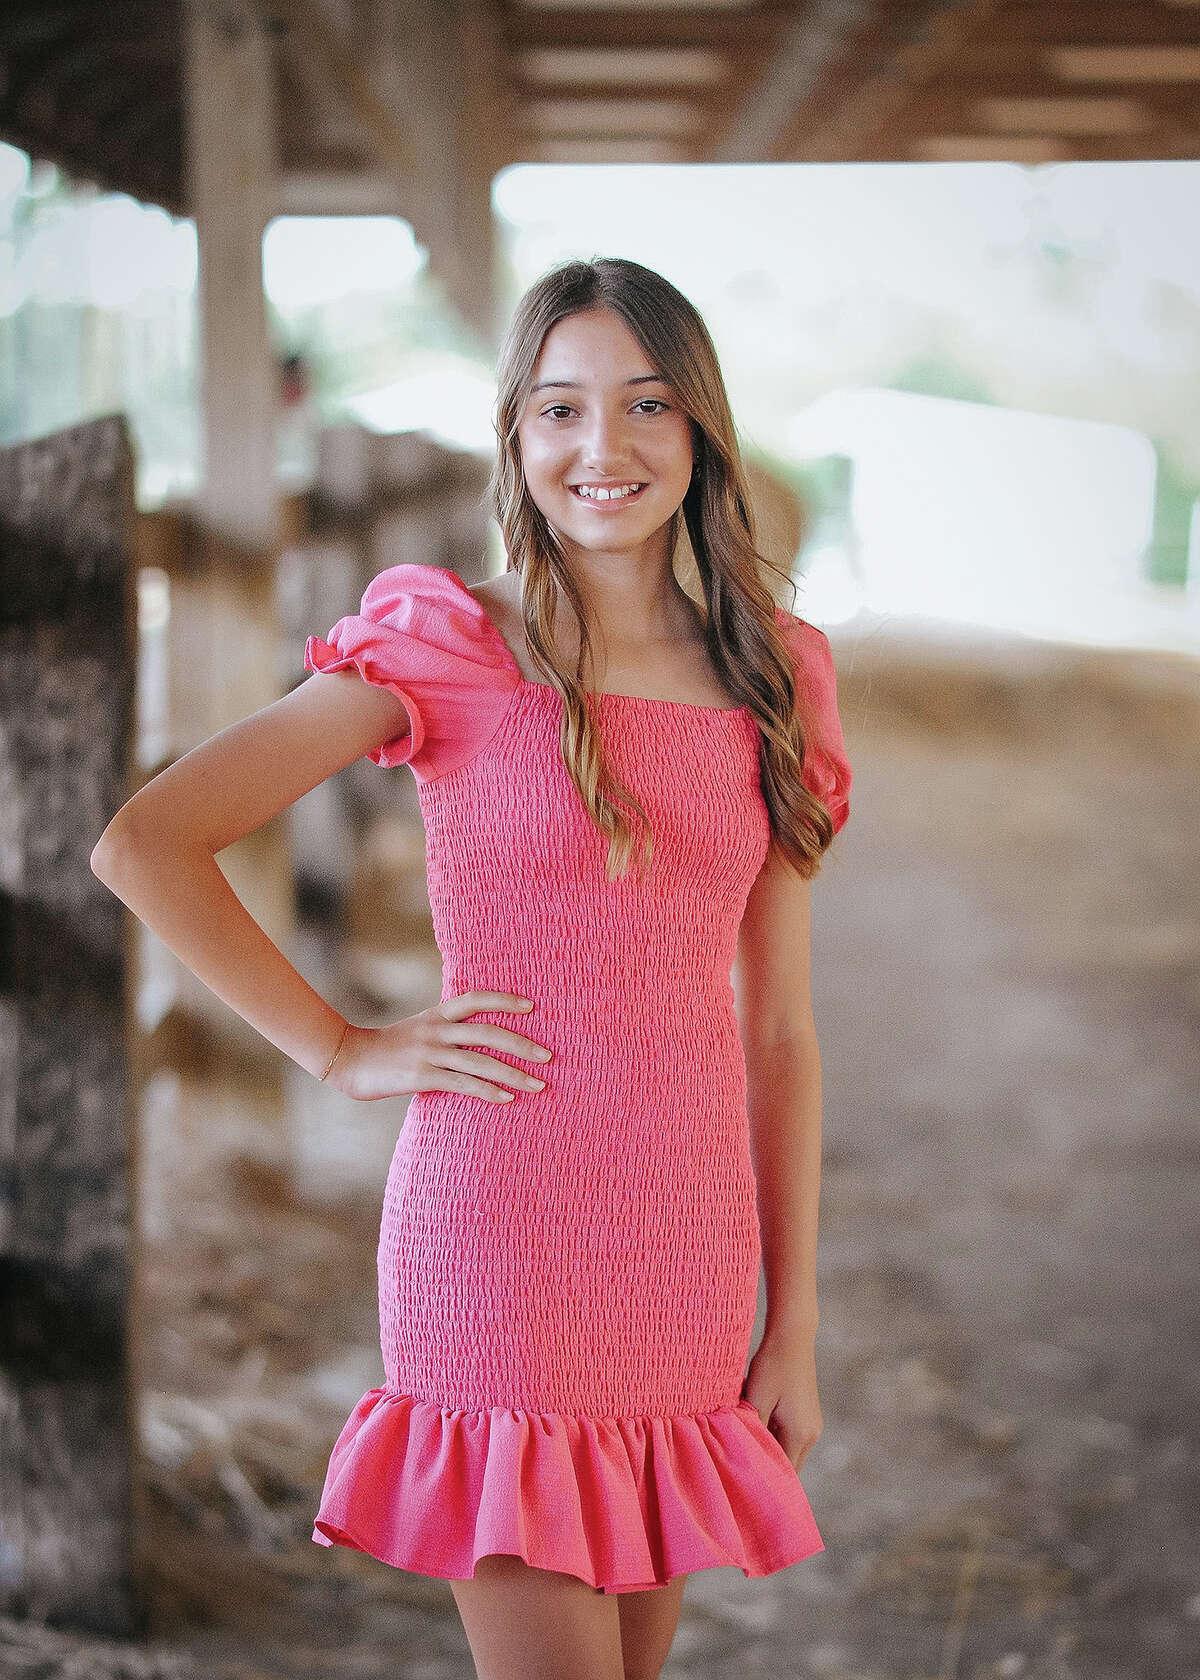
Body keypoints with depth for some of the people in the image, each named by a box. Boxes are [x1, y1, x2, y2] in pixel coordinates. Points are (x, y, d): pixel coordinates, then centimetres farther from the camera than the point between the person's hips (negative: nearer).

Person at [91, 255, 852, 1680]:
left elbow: (777, 1033, 12)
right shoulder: (449, 646, -3)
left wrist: (794, 1330, 10)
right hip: (501, 1231, -5)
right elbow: (143, 844, -6)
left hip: (686, 1248, 5)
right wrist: (344, 1052, -6)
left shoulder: (773, 681, 10)